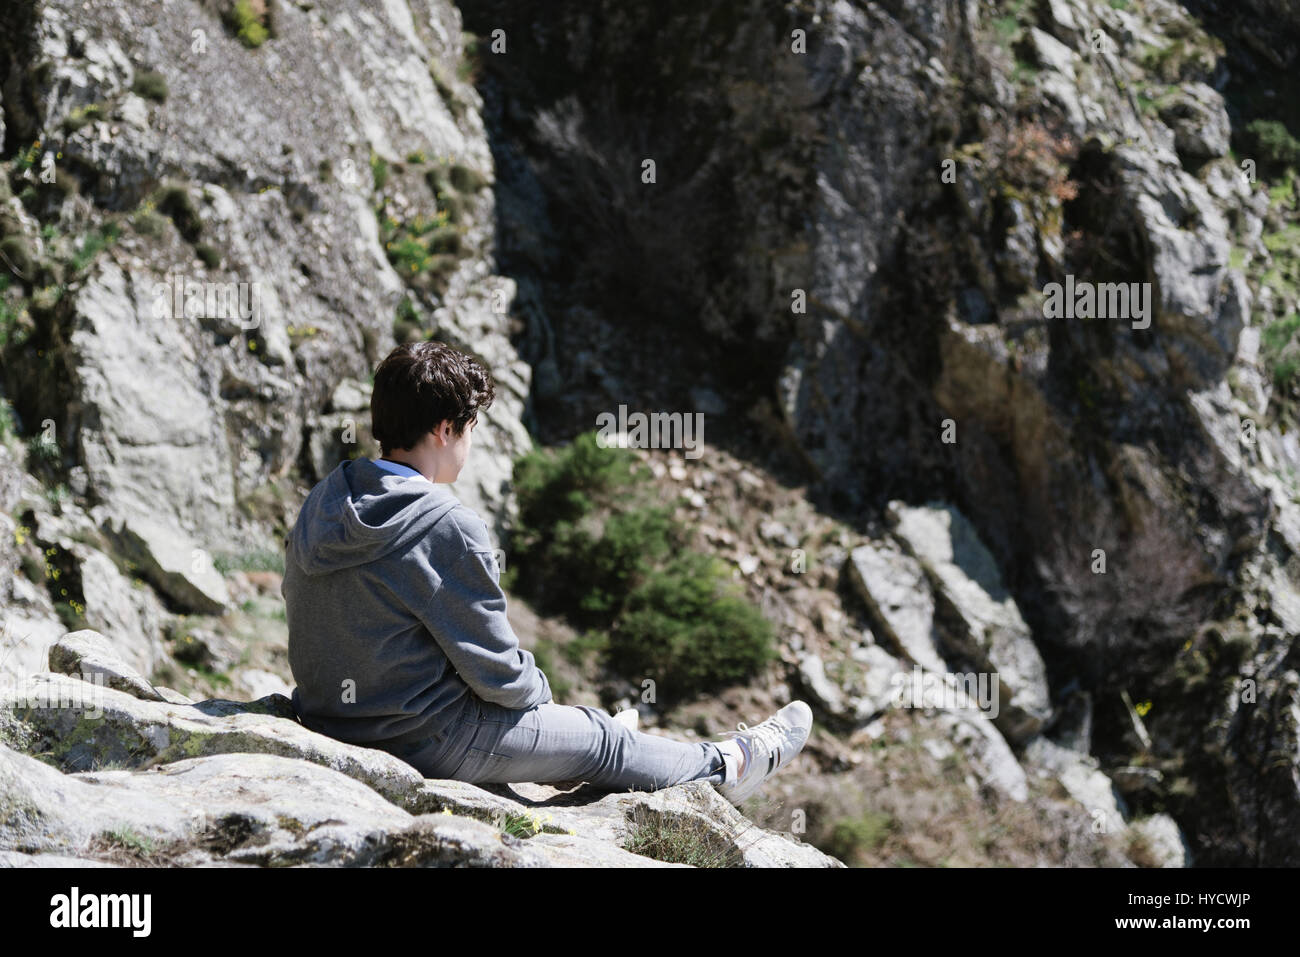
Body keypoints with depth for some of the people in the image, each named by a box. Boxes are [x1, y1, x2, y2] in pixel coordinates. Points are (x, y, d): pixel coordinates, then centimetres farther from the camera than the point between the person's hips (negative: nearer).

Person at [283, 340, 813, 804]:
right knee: (604, 740, 16)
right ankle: (723, 766, 38)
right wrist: (538, 690, 5)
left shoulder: (321, 503, -2)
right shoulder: (447, 528, -26)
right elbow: (497, 671, -19)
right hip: (424, 744, -8)